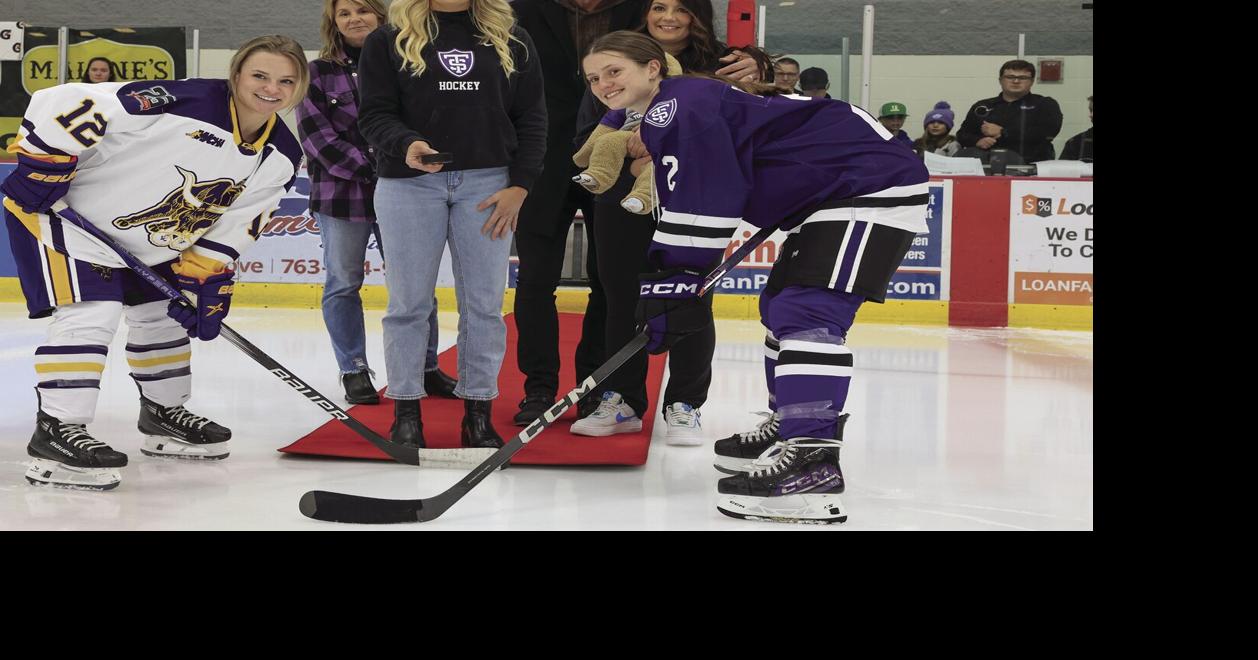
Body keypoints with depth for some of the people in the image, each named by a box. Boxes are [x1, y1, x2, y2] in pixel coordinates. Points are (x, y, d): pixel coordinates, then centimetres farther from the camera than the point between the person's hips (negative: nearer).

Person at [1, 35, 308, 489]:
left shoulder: (280, 159, -8)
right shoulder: (184, 102, -33)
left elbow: (234, 225, 1)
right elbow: (62, 103, -31)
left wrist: (205, 283, -5)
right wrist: (40, 167, -25)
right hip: (67, 213, -8)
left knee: (166, 314, 16)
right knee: (93, 312, -20)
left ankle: (165, 414, 35)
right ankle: (56, 433, -15)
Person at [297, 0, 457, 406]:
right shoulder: (318, 74, 0)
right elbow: (316, 136, -7)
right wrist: (367, 169, -13)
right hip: (340, 193, -1)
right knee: (344, 284, 5)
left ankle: (426, 368, 19)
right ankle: (354, 371, 18)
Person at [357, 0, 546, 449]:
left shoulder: (512, 42, 9)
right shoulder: (389, 41, 4)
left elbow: (530, 117, 7)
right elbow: (374, 114, -2)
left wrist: (519, 184, -3)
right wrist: (405, 145, -22)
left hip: (488, 184, 1)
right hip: (408, 185, -1)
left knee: (483, 305, 3)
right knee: (408, 303, 4)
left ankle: (478, 413, 13)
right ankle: (406, 411, 15)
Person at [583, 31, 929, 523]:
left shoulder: (679, 108, -16)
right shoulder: (674, 111, 17)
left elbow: (700, 209, -23)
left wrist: (669, 291, -21)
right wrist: (670, 285, 17)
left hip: (874, 186, -11)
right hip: (830, 192, 11)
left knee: (806, 312, -21)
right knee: (781, 305, 19)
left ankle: (812, 467, -27)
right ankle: (791, 432, 30)